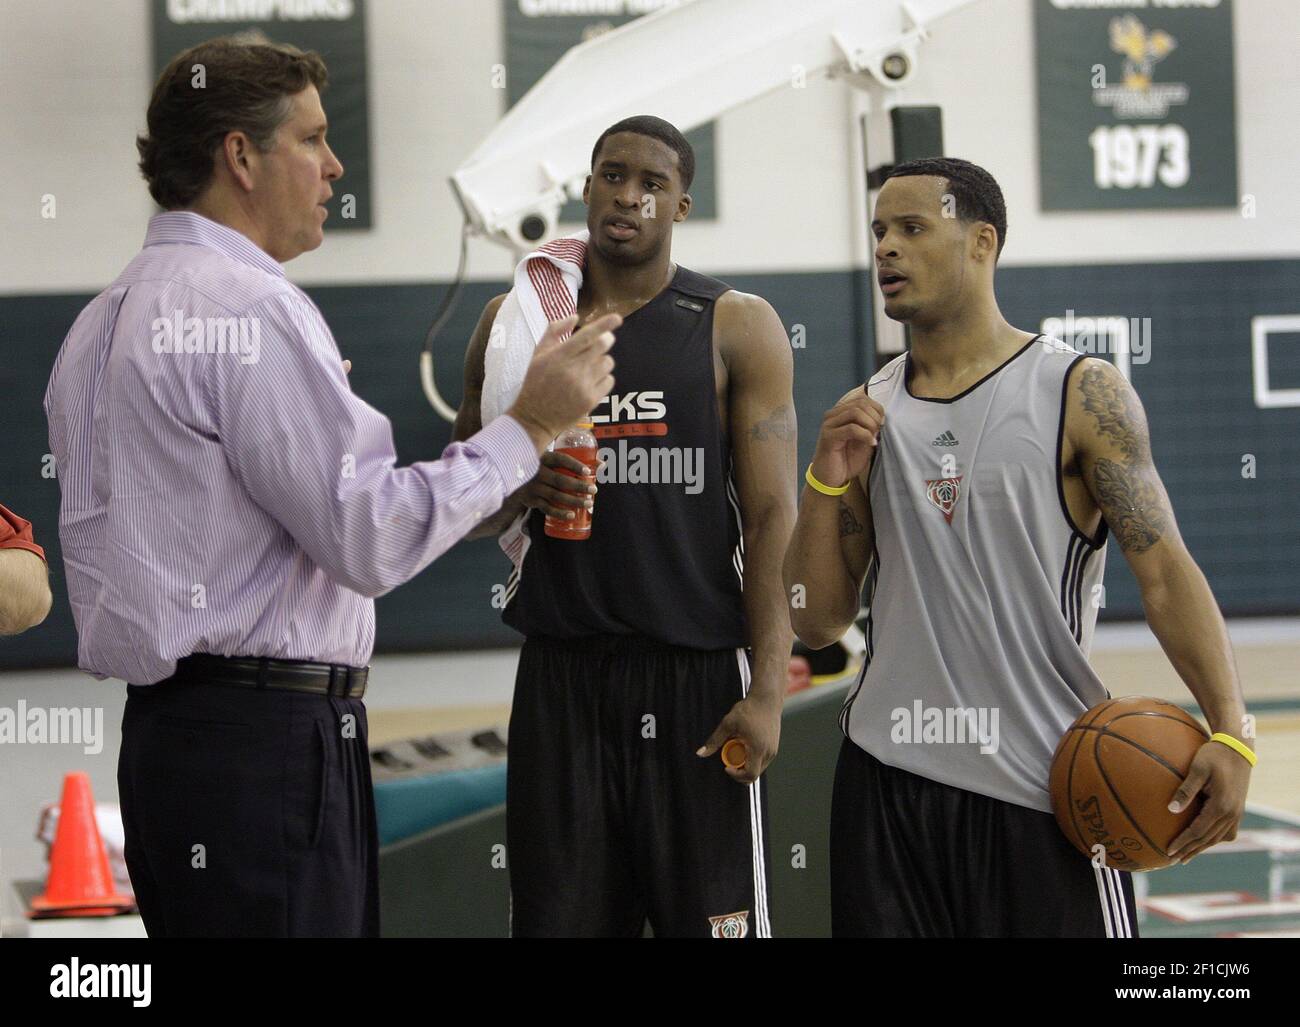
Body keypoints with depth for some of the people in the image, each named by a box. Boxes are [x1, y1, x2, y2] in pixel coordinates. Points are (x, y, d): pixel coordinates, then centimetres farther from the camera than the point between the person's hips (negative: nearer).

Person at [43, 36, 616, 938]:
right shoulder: (254, 309, -14)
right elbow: (369, 538, -17)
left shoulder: (103, 322, 16)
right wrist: (528, 427, -9)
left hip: (165, 727, 10)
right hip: (267, 740, -10)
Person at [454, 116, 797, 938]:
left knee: (713, 916, -2)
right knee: (562, 918, 4)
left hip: (698, 675, -2)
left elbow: (772, 517, -3)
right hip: (561, 676, 3)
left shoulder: (738, 330, 2)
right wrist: (517, 489, -11)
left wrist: (768, 689, -12)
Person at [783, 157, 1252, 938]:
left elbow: (1164, 568, -9)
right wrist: (826, 484, -4)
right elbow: (818, 624, 11)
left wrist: (1228, 731, -22)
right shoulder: (865, 415, 10)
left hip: (1045, 784, -4)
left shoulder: (1081, 394, -3)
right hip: (888, 780, 4)